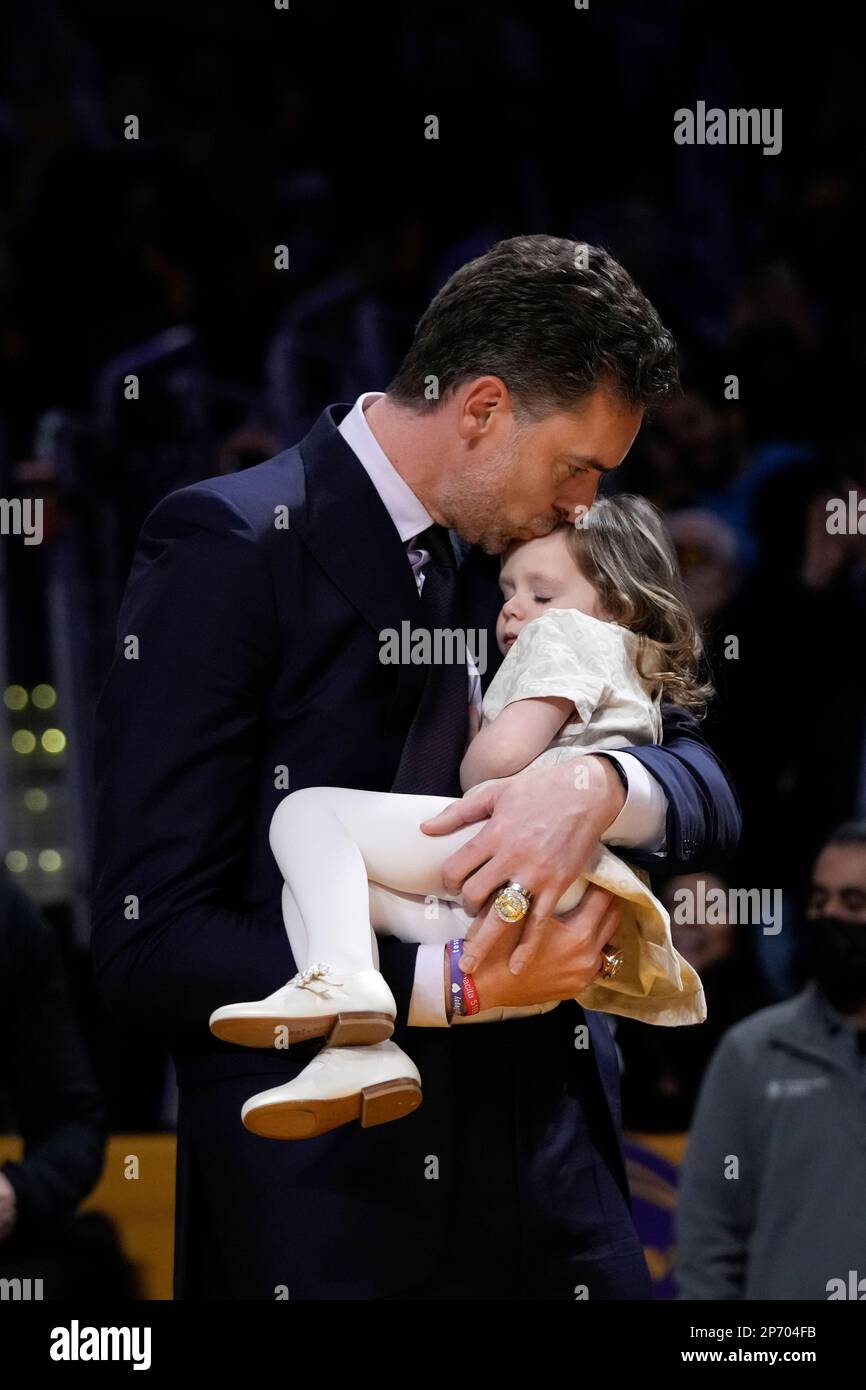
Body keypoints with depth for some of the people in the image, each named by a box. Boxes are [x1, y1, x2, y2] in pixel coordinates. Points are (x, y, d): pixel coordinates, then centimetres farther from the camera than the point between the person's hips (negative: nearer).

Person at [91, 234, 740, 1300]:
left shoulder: (529, 557, 9)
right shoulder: (228, 546, -10)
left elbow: (709, 793, 8)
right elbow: (148, 944, -14)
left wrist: (600, 788, -16)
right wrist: (453, 982, -23)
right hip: (326, 1209, -6)